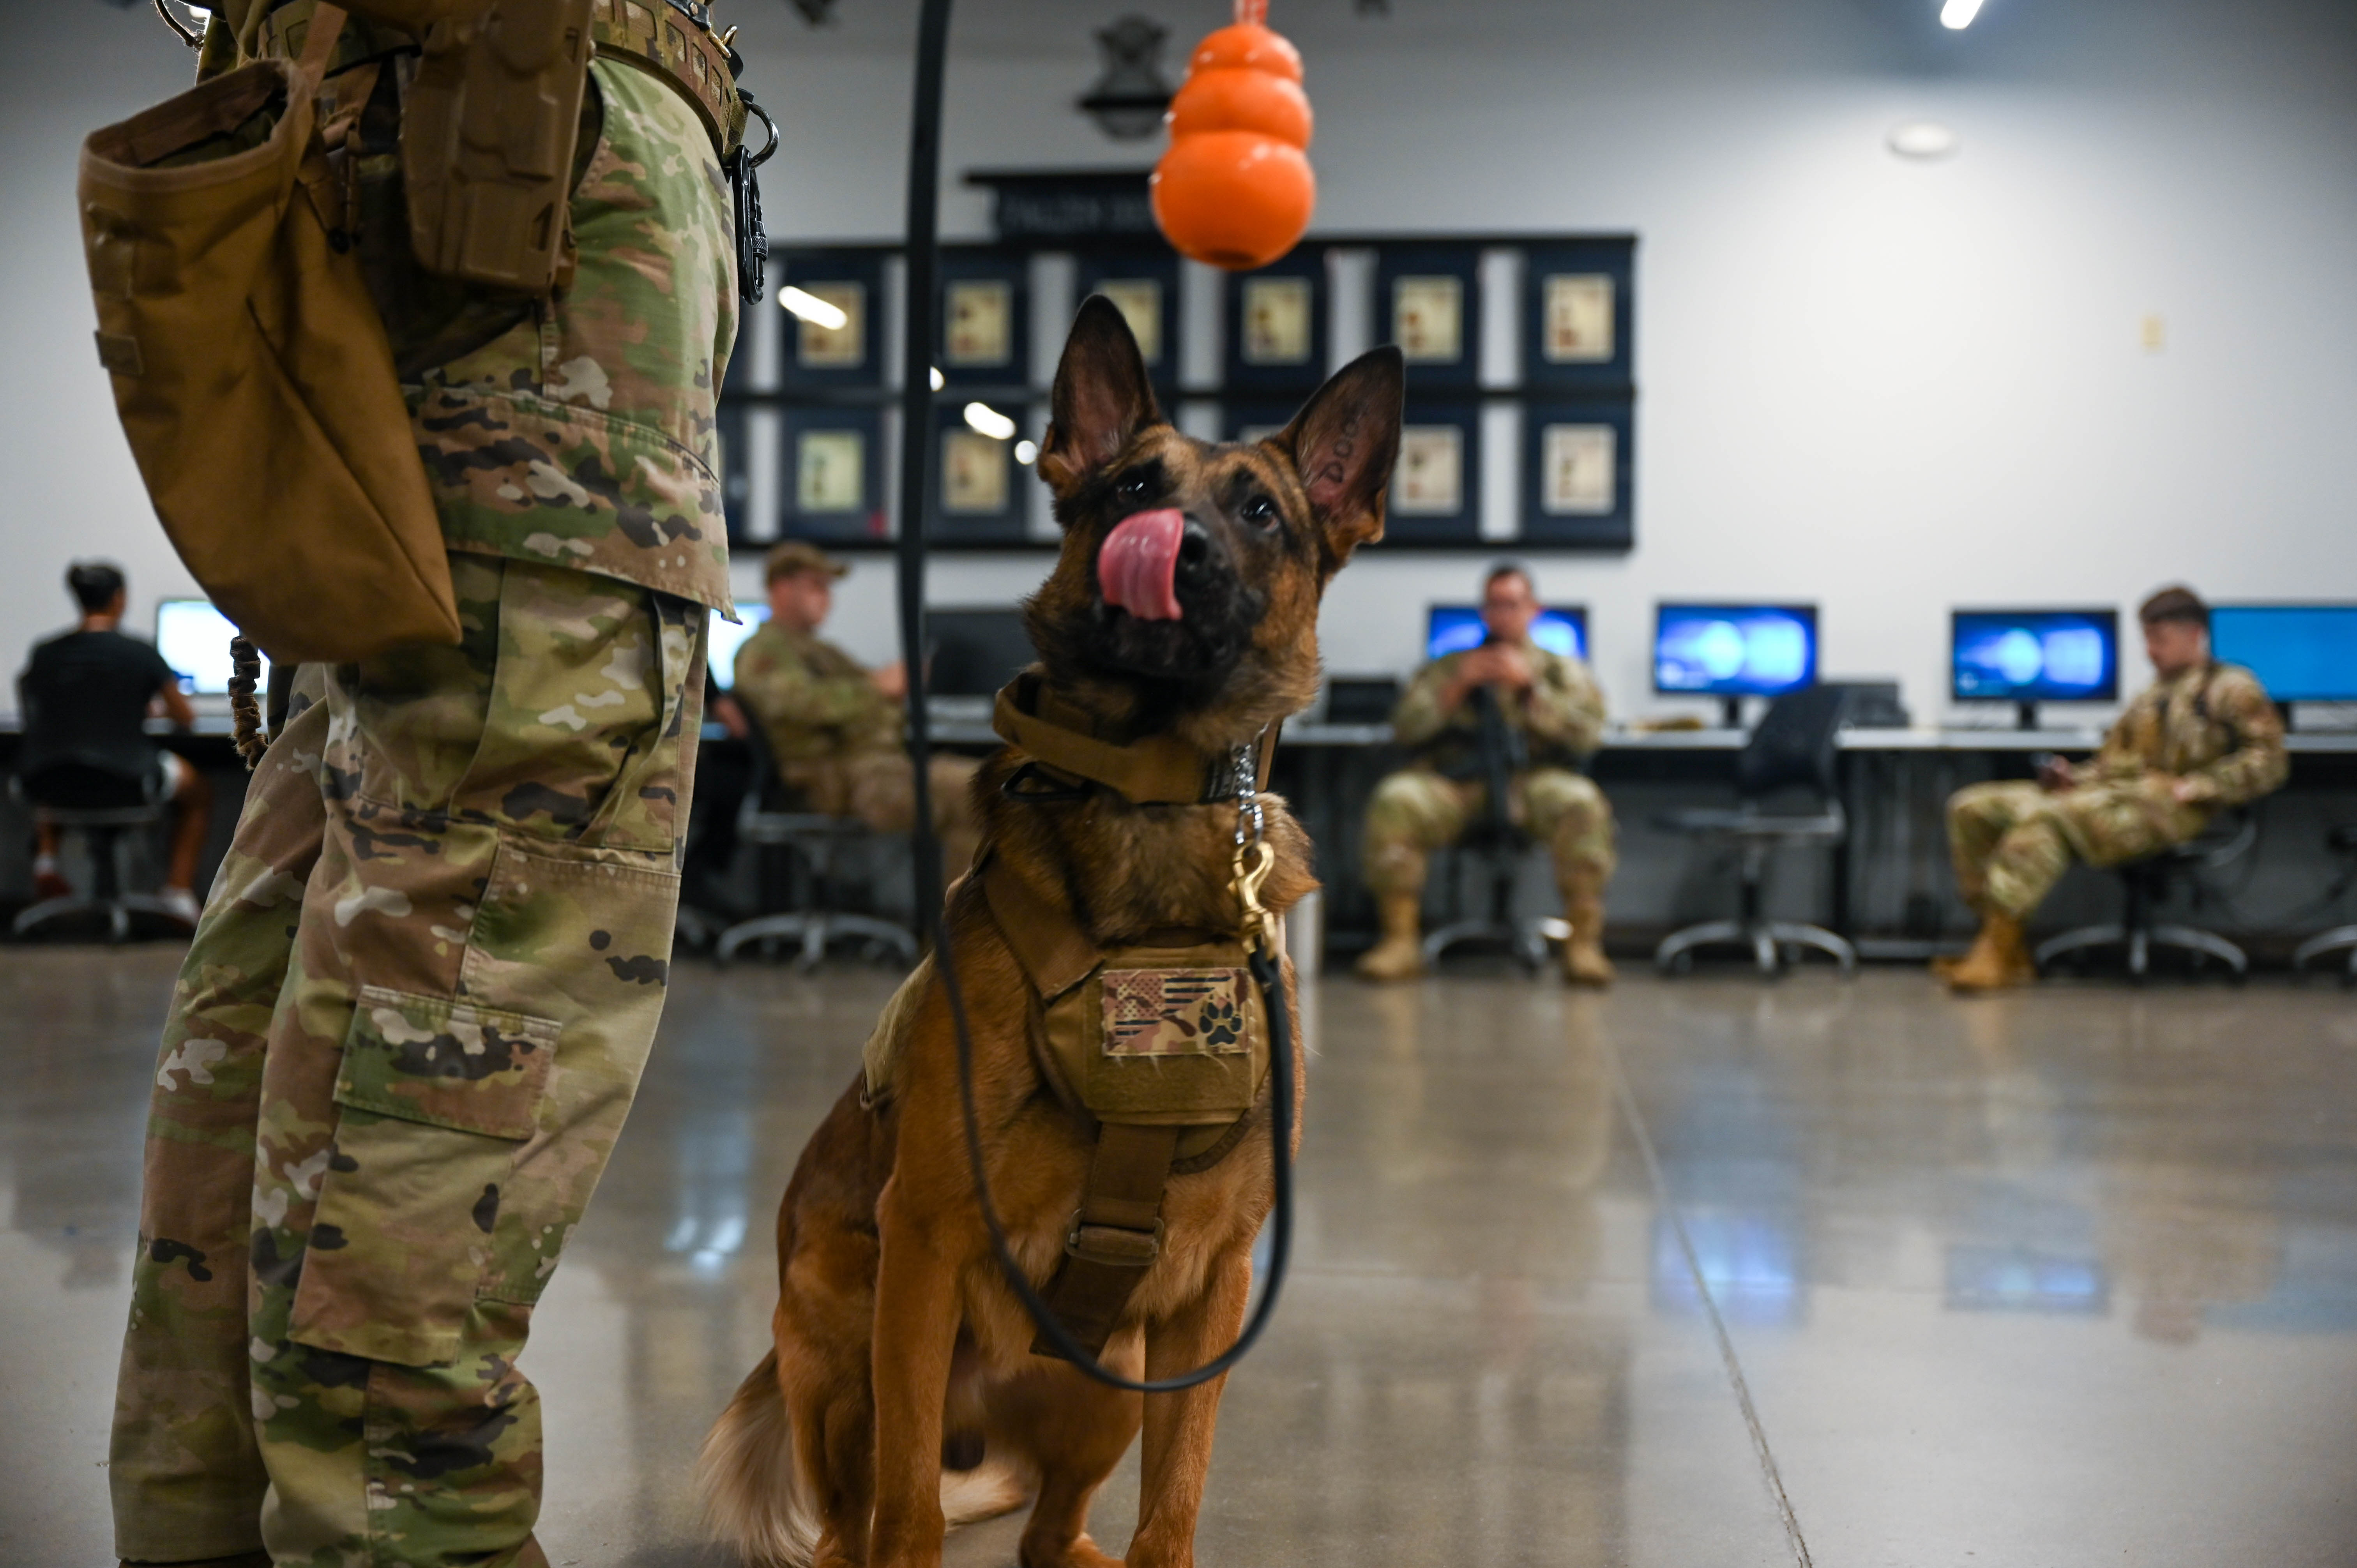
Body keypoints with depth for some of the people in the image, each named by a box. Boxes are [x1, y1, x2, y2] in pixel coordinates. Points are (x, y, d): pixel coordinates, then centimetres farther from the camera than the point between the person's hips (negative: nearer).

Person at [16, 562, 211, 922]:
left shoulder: (44, 654, 4)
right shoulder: (141, 655, -5)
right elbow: (186, 718, 7)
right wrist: (149, 707, 31)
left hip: (48, 788, 4)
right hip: (122, 786, -4)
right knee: (198, 790, 26)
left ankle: (46, 859, 27)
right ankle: (179, 893, 17)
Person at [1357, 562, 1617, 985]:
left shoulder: (1564, 671, 23)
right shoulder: (1449, 668, 27)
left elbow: (1586, 732, 5)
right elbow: (1406, 727, 13)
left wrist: (1530, 688, -3)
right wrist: (1456, 686, 1)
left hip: (1536, 775, -1)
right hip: (1455, 779, 1)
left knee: (1582, 806, -36)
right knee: (1393, 802, -31)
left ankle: (1584, 943, -31)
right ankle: (1400, 940, -26)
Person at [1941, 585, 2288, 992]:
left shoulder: (2230, 687, 8)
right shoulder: (2151, 696, 32)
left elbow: (2269, 761, -4)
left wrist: (2192, 787, -14)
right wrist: (2074, 777, 7)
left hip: (2161, 806, -9)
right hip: (2106, 791, 9)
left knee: (2042, 816, -36)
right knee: (1970, 807, -7)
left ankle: (1996, 952, -37)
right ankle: (2009, 953, -15)